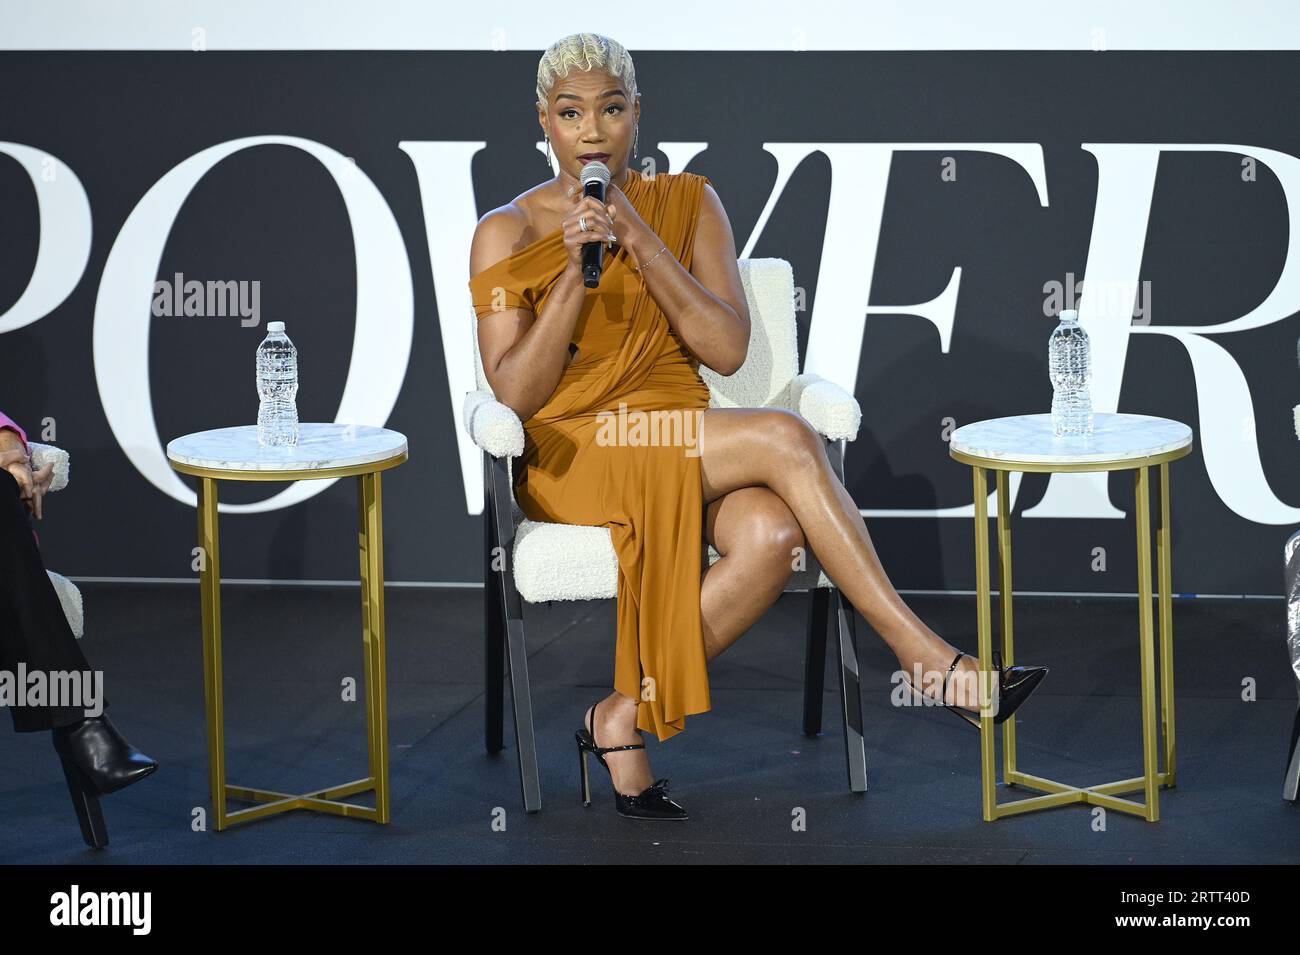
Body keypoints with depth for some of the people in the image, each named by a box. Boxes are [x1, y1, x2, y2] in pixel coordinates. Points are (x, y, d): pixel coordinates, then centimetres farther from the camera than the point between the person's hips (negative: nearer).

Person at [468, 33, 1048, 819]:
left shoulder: (688, 204, 11)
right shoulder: (507, 234, 2)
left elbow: (729, 349, -3)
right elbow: (514, 395, -7)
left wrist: (639, 242, -12)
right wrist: (576, 273, -17)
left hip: (686, 449, 4)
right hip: (573, 455, -4)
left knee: (774, 533, -33)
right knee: (784, 438, -29)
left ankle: (626, 715, -20)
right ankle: (925, 658, -24)